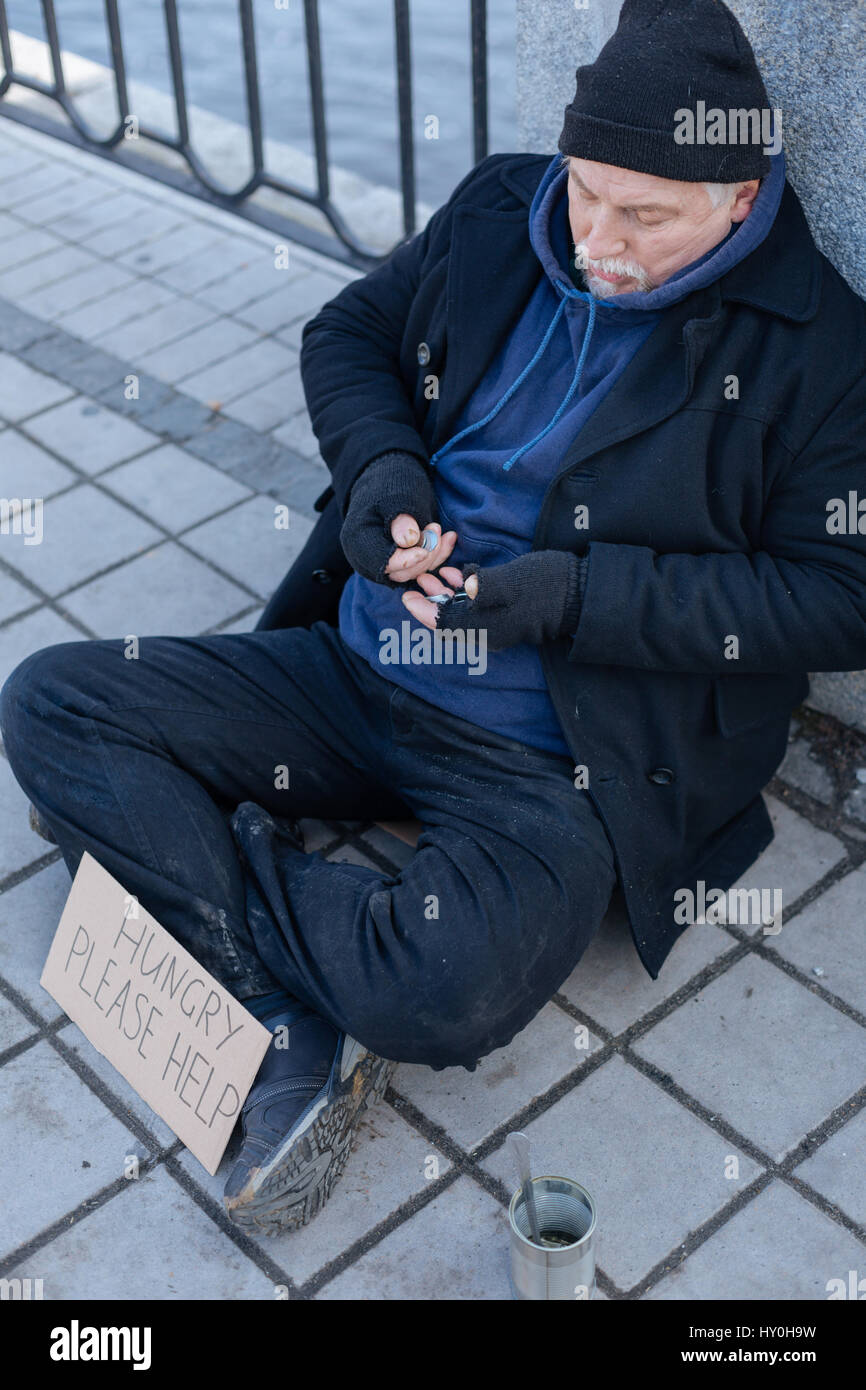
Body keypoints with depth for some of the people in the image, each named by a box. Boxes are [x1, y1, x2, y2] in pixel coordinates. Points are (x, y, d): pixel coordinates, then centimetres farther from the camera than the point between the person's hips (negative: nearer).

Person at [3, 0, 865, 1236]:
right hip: (354, 673, 6)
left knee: (445, 990, -34)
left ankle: (213, 865, -3)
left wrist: (580, 595, -18)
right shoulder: (499, 214, 6)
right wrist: (378, 463, -4)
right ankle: (304, 1030, -14)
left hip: (548, 762, -5)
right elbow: (347, 333, 19)